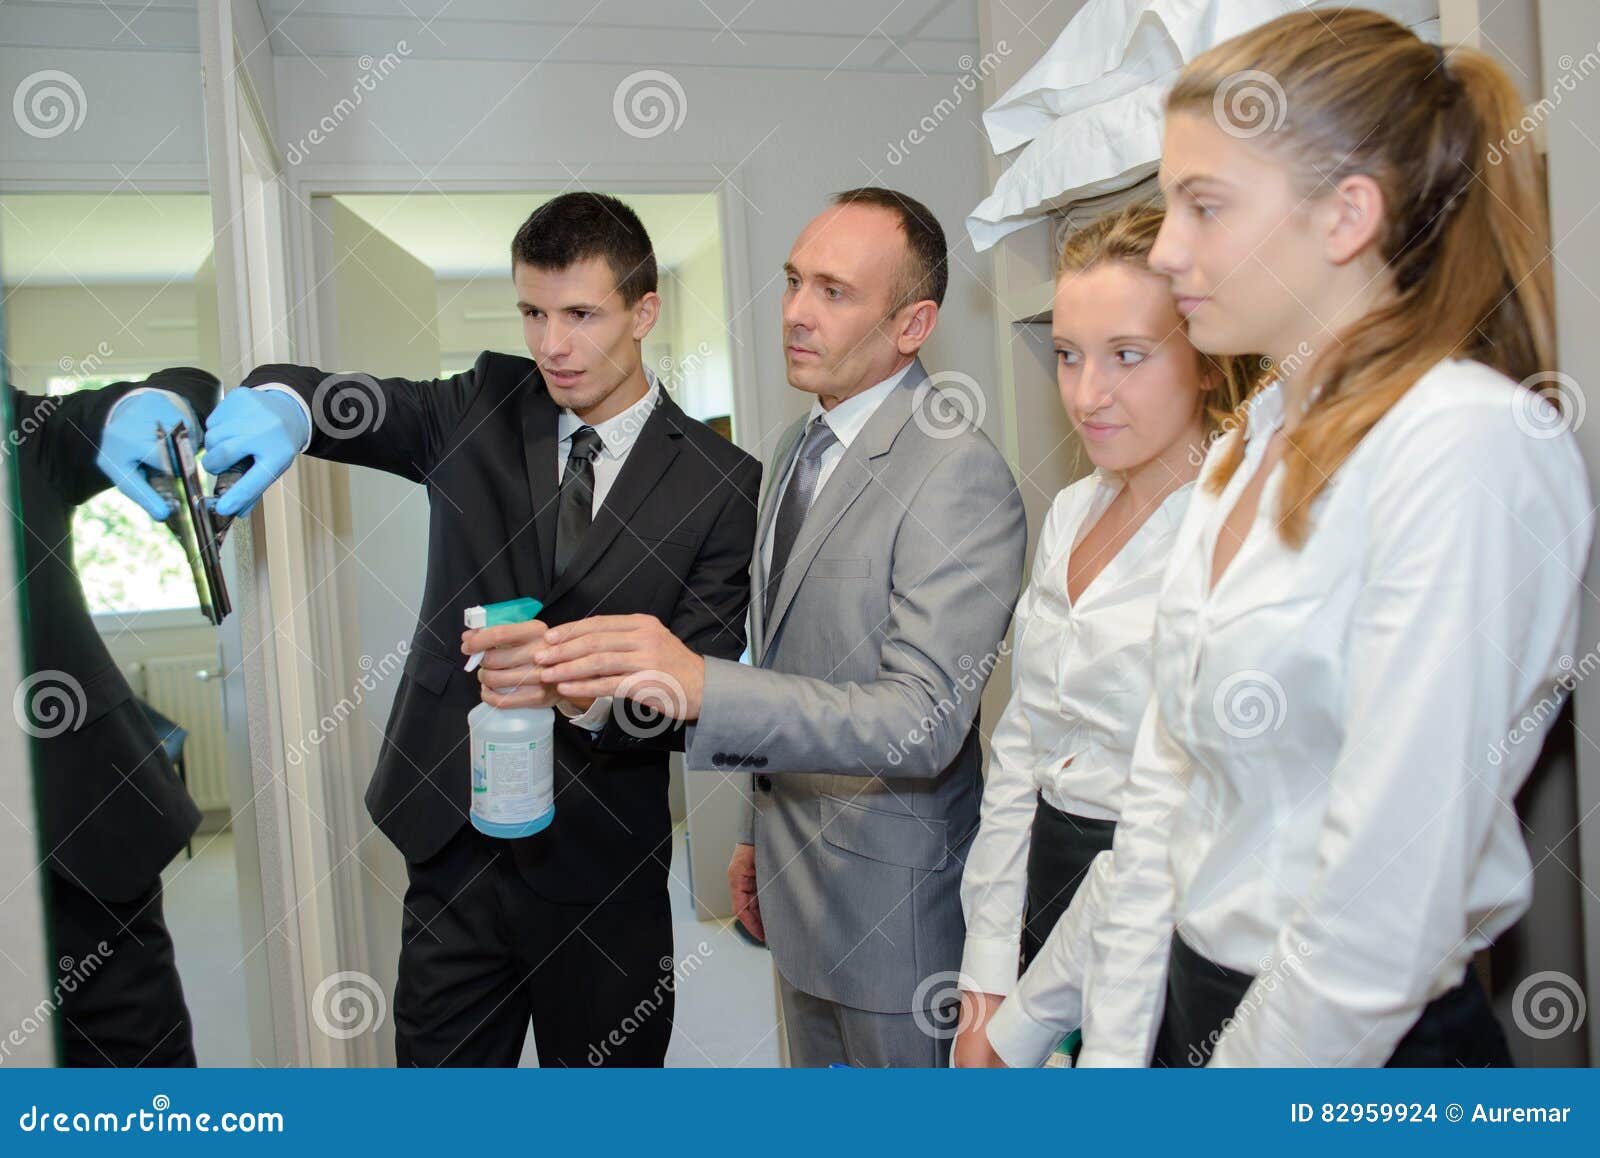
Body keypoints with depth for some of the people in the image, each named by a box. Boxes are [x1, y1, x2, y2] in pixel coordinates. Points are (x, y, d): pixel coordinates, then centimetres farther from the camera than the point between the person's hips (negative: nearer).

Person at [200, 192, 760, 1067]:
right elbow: (354, 408, -11)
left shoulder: (720, 482, -7)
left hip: (601, 871, -1)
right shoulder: (483, 411, 2)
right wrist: (278, 406, -35)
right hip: (453, 853, 2)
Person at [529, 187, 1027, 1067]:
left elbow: (925, 720, -30)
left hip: (895, 900, -8)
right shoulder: (799, 450, 8)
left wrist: (703, 685, -41)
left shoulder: (959, 474, -21)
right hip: (799, 883, 8)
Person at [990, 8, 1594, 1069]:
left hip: (1367, 1052, -7)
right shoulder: (1248, 452, 5)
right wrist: (1116, 1052, 4)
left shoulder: (1472, 448, -21)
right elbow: (1168, 783, 5)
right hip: (1196, 1000, 7)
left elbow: (1386, 911, -24)